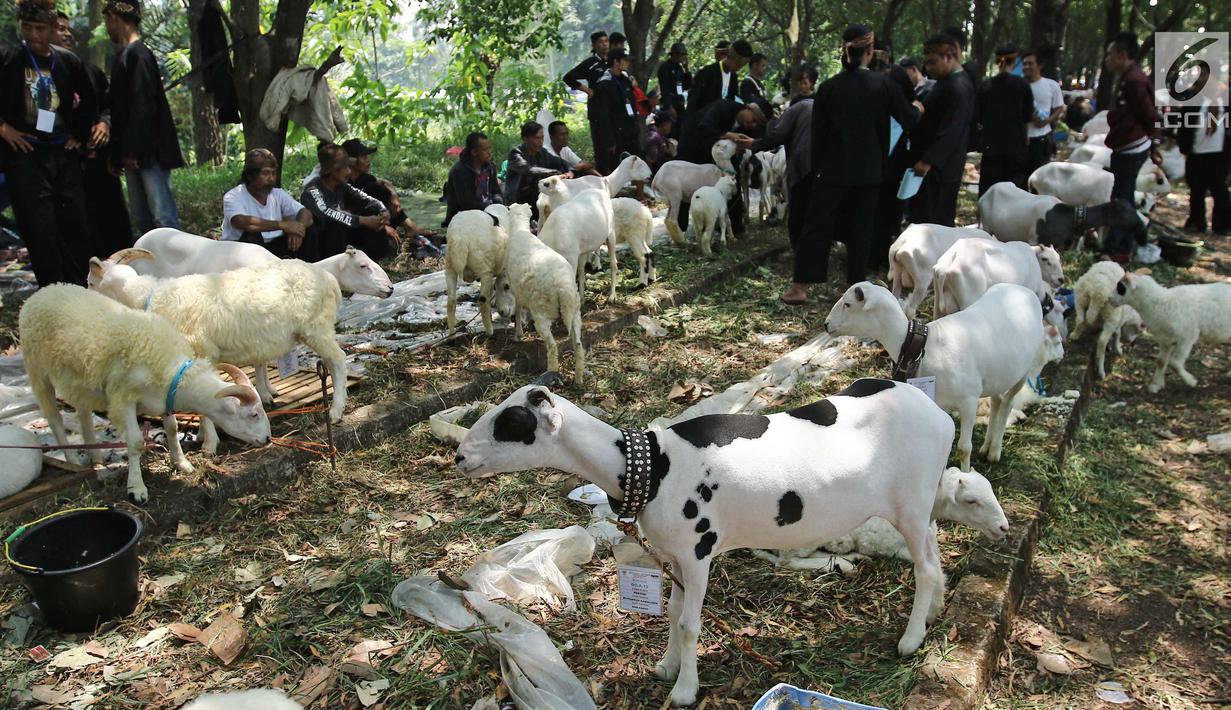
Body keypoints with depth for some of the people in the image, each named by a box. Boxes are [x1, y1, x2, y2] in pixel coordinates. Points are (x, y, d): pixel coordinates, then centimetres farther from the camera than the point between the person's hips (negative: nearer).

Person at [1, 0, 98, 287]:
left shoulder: (68, 61, 8)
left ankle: (78, 292, 16)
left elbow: (89, 101, 21)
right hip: (25, 157, -3)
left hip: (64, 156, 3)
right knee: (40, 231, -4)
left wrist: (80, 134, 13)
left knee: (76, 226, 5)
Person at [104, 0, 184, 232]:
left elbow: (144, 106, -18)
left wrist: (132, 151, -19)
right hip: (134, 153, 9)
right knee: (142, 217, 10)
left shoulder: (138, 55, -10)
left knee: (162, 216, -10)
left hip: (149, 152, -9)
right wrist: (119, 153, 16)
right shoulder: (126, 55, 15)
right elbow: (122, 106, 18)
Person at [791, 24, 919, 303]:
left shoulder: (829, 86, -3)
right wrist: (918, 109, 25)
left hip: (834, 169, 0)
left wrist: (816, 166, 11)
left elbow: (818, 132, 1)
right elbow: (909, 119, 2)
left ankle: (800, 287, 0)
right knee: (860, 228, 9)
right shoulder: (883, 84, -5)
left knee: (817, 225, 3)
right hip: (869, 171, 0)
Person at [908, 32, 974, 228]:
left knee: (933, 221, -6)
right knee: (921, 216, 14)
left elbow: (951, 131, -24)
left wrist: (928, 160, -25)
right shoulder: (948, 81, 14)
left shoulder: (958, 87, -18)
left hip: (940, 167, -10)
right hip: (937, 163, 10)